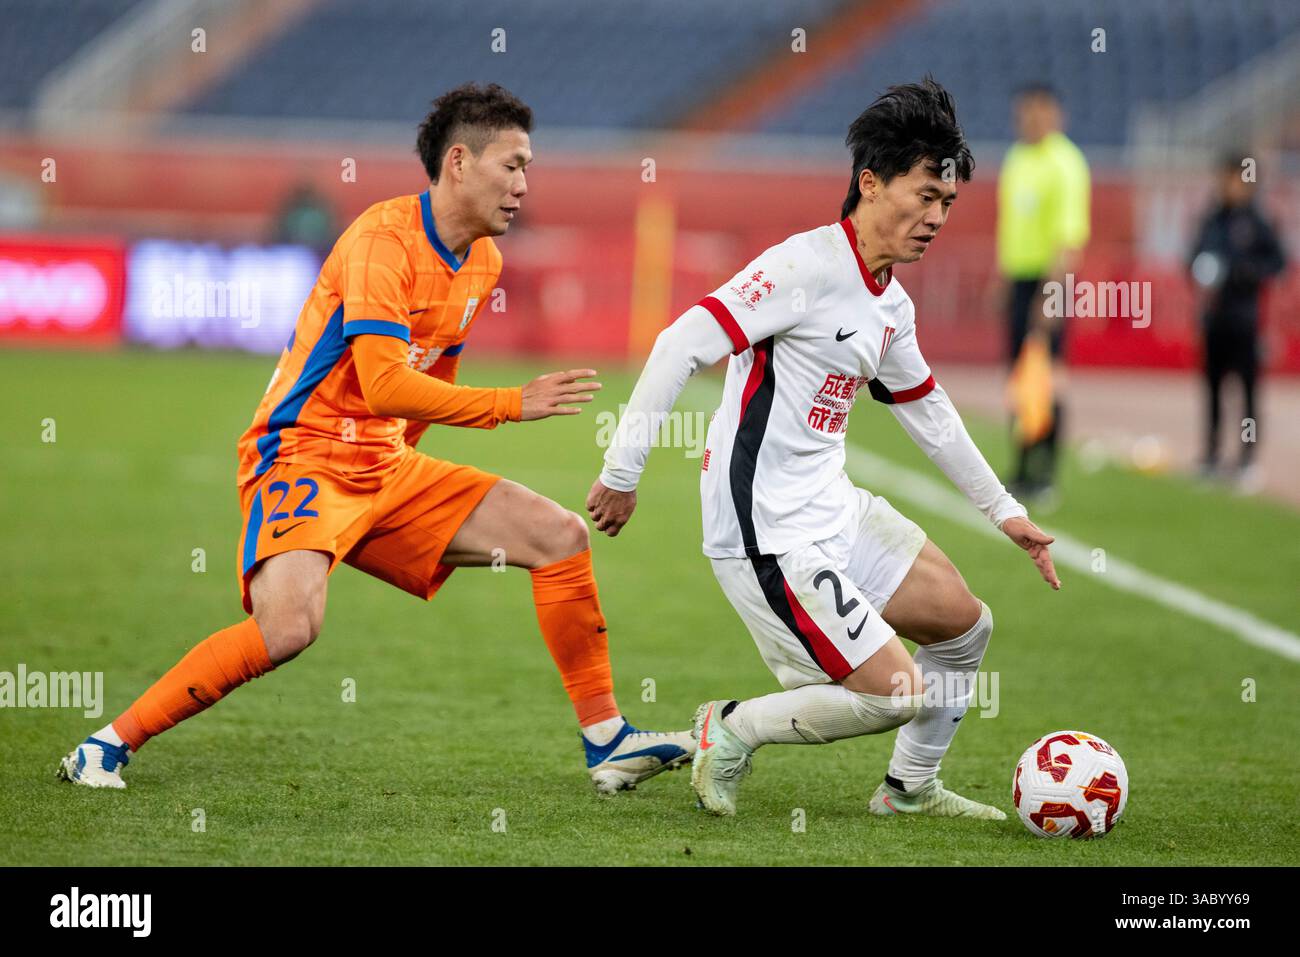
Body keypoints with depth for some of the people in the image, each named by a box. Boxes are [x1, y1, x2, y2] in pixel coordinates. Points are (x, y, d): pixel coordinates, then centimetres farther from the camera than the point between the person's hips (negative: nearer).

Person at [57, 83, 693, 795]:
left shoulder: (483, 262, 9)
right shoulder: (382, 239, -18)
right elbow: (384, 386, -28)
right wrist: (512, 406, -24)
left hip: (388, 468, 9)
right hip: (302, 459, -8)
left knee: (561, 536, 1)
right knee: (288, 626, -31)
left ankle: (607, 741, 9)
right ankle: (107, 746, -17)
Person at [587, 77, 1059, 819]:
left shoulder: (893, 307, 11)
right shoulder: (807, 266, -18)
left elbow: (928, 411, 27)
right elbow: (681, 346, -21)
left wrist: (1005, 512, 32)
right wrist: (623, 473, -20)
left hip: (834, 508, 10)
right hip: (769, 535, -10)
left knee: (965, 624, 15)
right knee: (896, 692, -13)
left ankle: (910, 787, 31)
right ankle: (733, 730, 6)